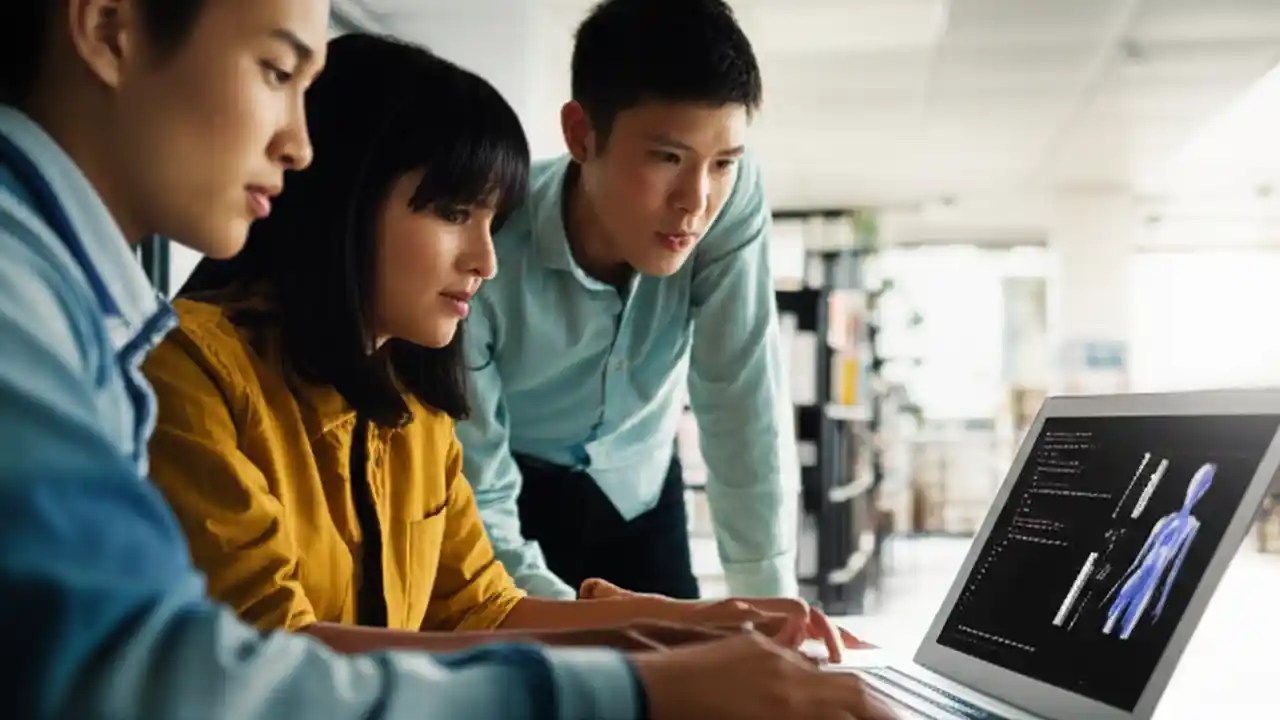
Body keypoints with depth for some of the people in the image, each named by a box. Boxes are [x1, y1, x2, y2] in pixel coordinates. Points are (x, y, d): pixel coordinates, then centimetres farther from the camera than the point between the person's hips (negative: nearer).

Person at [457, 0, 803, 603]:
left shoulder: (734, 194, -26)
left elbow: (745, 400, -22)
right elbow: (473, 501, -30)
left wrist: (770, 599, -28)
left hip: (633, 483, 3)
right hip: (507, 487, -3)